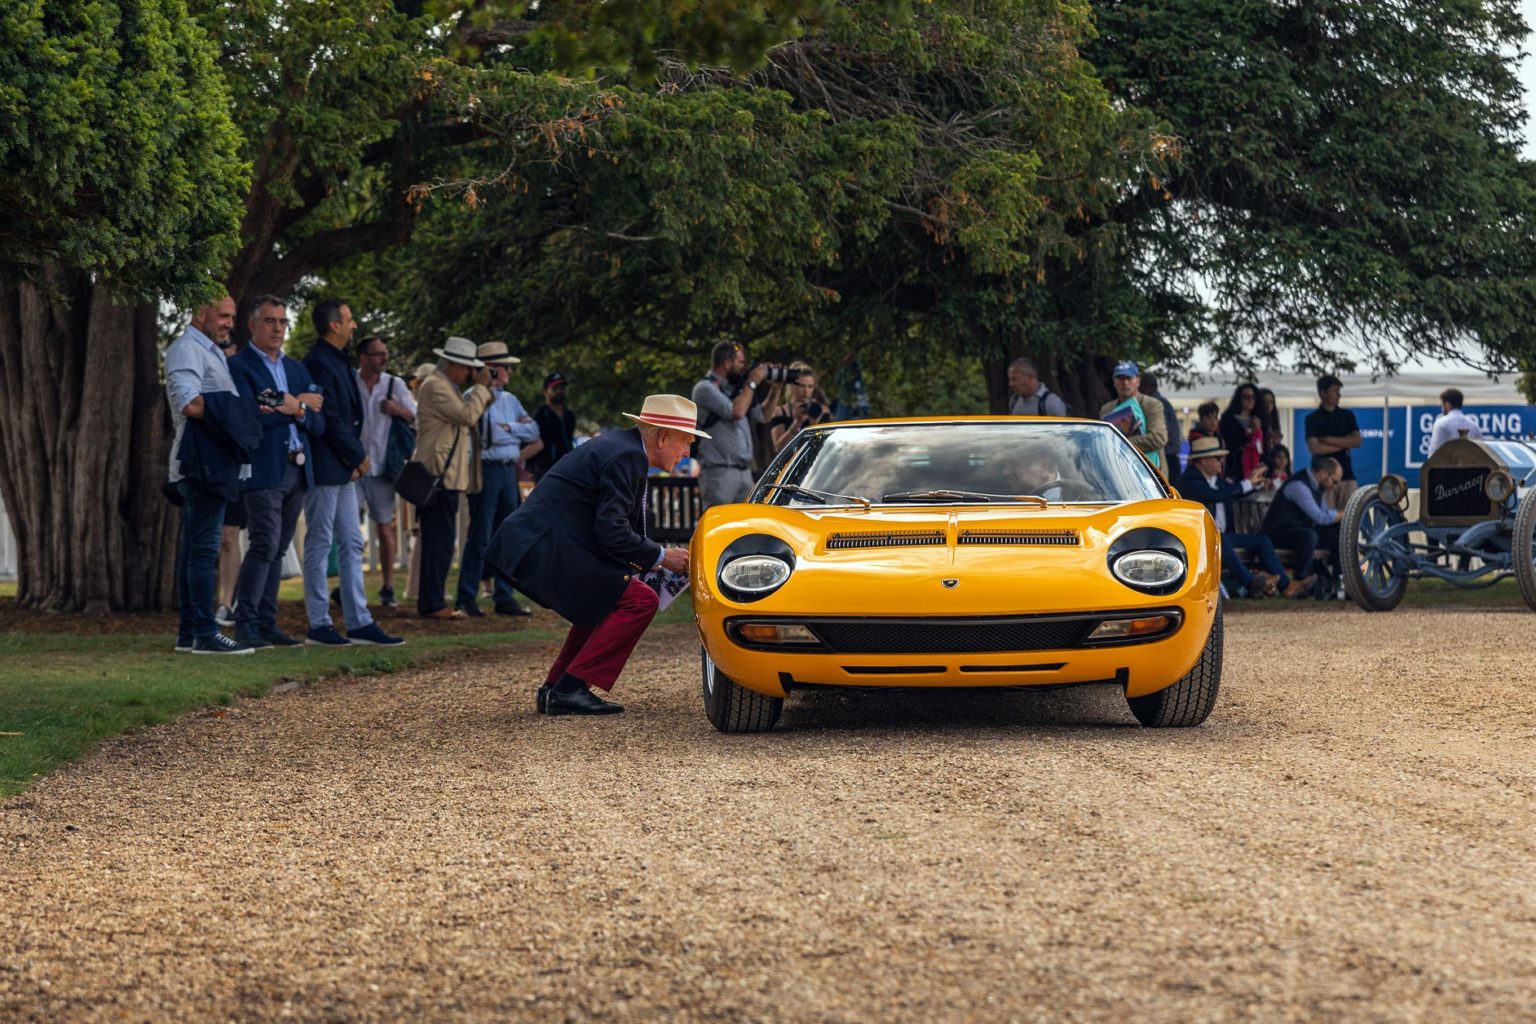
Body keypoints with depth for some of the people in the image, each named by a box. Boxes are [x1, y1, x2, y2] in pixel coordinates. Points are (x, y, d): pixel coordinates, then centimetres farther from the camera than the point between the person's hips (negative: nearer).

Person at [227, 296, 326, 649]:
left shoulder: (296, 369, 19)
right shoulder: (239, 367, -3)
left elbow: (318, 424, 14)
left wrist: (296, 410, -9)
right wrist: (299, 402, -7)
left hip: (297, 470, 7)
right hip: (263, 470, -7)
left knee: (277, 550, 7)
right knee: (265, 544, -14)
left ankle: (266, 624, 10)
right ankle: (245, 625, -12)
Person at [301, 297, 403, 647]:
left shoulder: (337, 361, 15)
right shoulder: (318, 363, -15)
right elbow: (330, 420, -18)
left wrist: (356, 456, 6)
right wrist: (359, 456, -9)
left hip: (343, 469, 10)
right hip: (324, 468, -10)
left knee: (352, 545, 9)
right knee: (319, 545, -3)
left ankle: (359, 622, 11)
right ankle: (319, 625, 1)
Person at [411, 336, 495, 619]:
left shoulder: (449, 387, 22)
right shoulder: (434, 386, -11)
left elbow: (467, 417, 21)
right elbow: (467, 415, -19)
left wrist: (482, 390, 11)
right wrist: (481, 387, -7)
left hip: (447, 476, 11)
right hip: (439, 475, -11)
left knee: (442, 540, 11)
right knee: (439, 540, -11)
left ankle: (432, 603, 15)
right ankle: (432, 604, -11)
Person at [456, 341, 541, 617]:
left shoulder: (509, 399, 17)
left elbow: (534, 432, 9)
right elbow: (491, 435, -18)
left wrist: (507, 429, -3)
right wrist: (517, 429, -3)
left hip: (509, 470, 7)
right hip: (486, 469, -7)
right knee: (480, 536, -7)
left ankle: (504, 597, 11)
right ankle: (466, 598, -3)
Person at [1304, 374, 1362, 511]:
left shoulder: (1347, 415, 13)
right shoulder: (1312, 418, 3)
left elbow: (1356, 441, 0)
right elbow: (1315, 448, -9)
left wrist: (1328, 440, -7)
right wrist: (1343, 444, -3)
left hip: (1346, 474, 3)